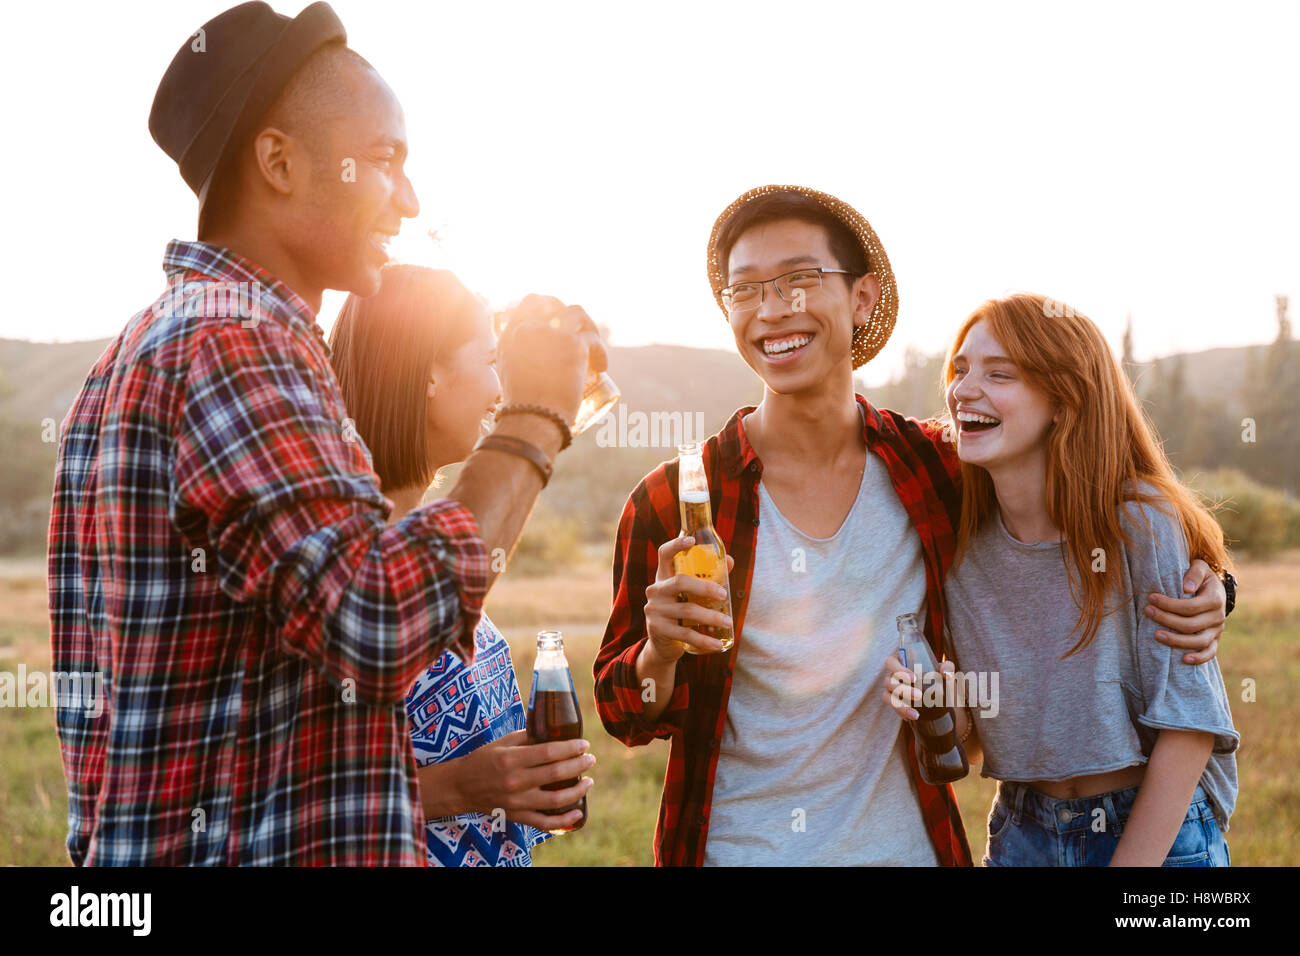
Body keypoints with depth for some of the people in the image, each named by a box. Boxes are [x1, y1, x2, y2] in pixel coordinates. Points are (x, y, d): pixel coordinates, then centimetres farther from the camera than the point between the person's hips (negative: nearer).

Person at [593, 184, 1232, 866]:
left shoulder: (937, 471, -7)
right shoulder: (671, 501, -12)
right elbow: (626, 717, -6)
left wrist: (1194, 592, -7)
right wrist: (660, 653, -27)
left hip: (901, 842, 2)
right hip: (733, 846, -2)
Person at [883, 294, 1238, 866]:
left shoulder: (1140, 524, -18)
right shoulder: (959, 544, -5)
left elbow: (1187, 729, -16)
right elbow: (975, 733, 2)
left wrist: (1132, 863, -18)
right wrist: (944, 711, -19)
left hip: (1160, 836, -4)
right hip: (1021, 834, 4)